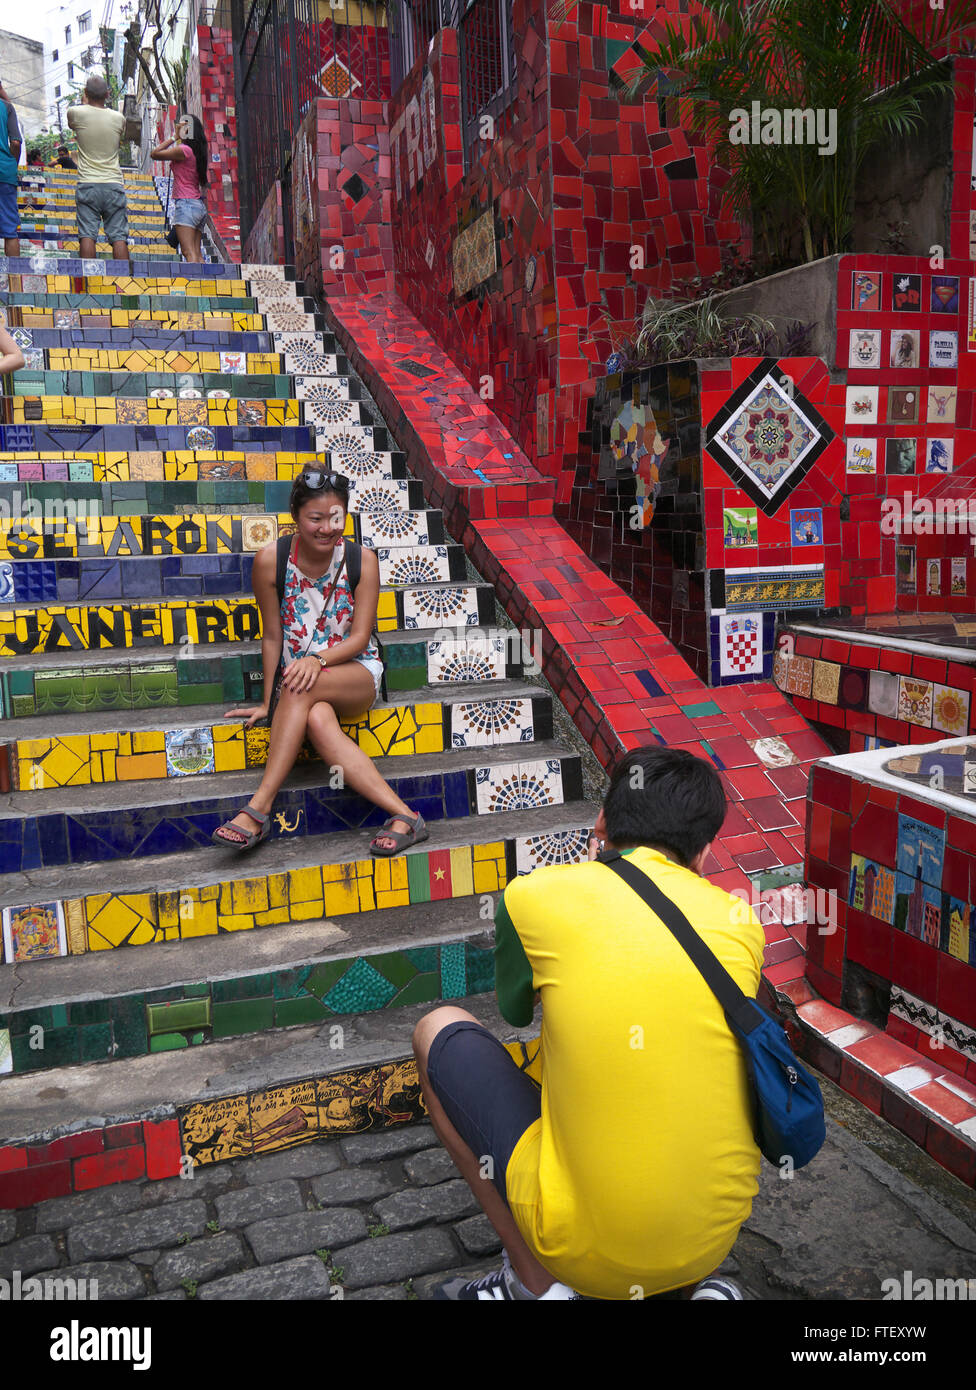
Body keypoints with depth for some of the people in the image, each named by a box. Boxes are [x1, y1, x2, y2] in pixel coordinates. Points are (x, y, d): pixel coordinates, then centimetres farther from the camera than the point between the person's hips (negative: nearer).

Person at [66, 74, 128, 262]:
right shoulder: (119, 118, 3)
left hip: (87, 184, -1)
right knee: (119, 236, -2)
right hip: (114, 184, 1)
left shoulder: (76, 113, -1)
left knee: (87, 234, -4)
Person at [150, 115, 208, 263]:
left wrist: (175, 137, 1)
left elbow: (154, 154, 0)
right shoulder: (198, 152, 16)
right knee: (197, 253, 4)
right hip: (200, 206, 9)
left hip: (186, 203, -9)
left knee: (189, 253, -18)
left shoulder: (184, 150, -9)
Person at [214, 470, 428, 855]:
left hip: (357, 674, -1)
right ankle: (403, 815, -39)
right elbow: (272, 636, 0)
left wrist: (318, 659, -25)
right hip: (300, 675, 1)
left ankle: (258, 809, -31)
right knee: (317, 719, -36)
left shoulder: (362, 560, -7)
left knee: (302, 688, -35)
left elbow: (359, 638, -6)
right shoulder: (271, 560, -6)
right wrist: (268, 702, -2)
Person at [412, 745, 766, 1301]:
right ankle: (693, 1285, 15)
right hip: (716, 1235, 5)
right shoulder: (740, 921, 1)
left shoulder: (535, 894, -8)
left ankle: (536, 1284, 13)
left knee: (440, 1031, 13)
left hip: (587, 1250, -4)